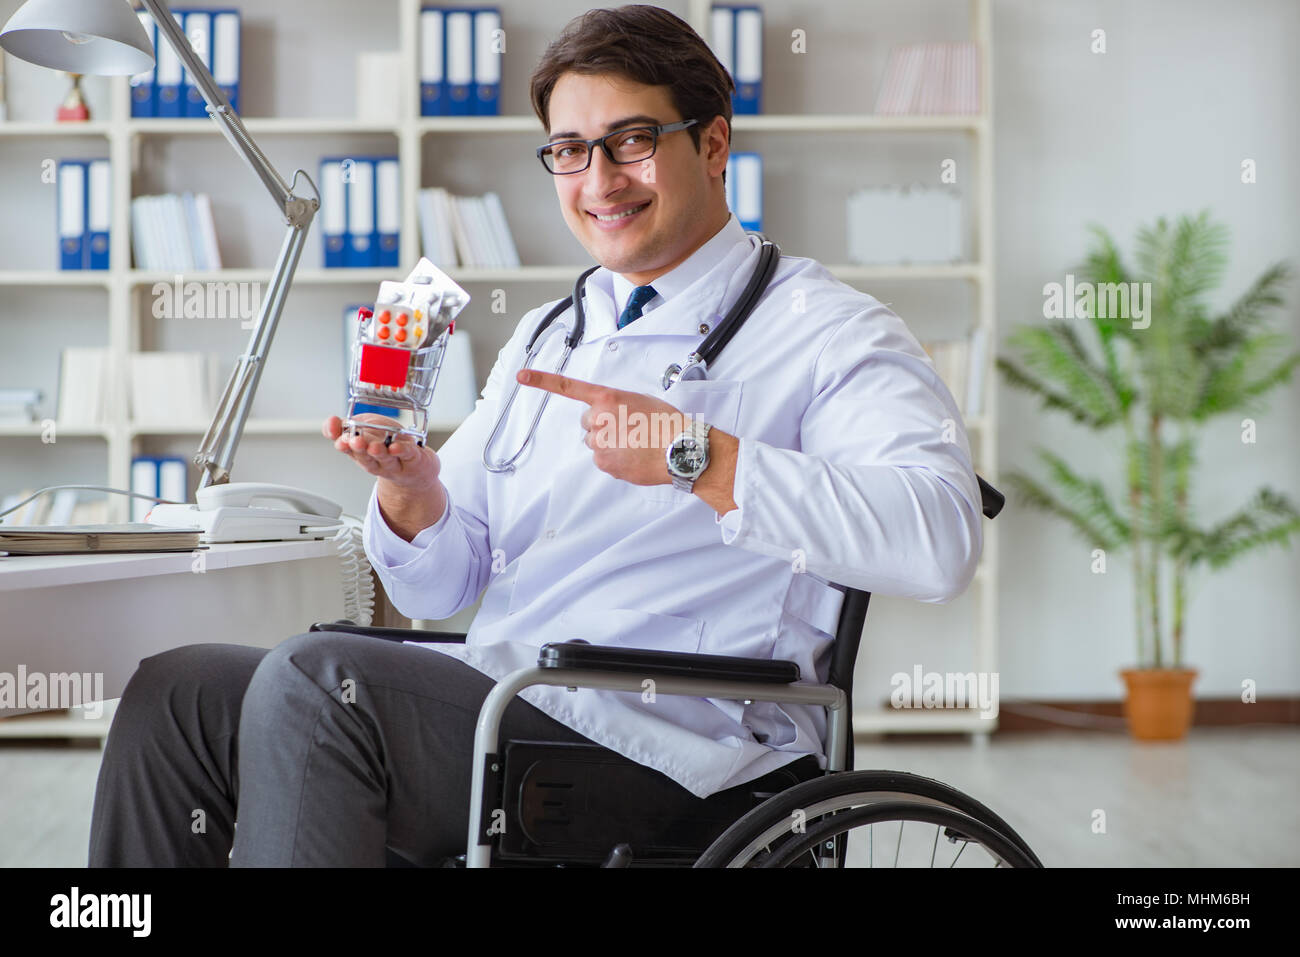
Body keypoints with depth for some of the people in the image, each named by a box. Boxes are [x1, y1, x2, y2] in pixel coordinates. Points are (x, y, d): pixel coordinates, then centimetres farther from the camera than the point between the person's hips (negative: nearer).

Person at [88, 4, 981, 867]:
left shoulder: (824, 331, -3)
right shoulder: (544, 336, 21)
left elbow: (941, 538, -23)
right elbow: (440, 589, 19)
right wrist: (411, 490, -4)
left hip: (674, 752, -7)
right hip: (499, 702, 8)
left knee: (313, 681, -25)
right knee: (175, 691, -2)